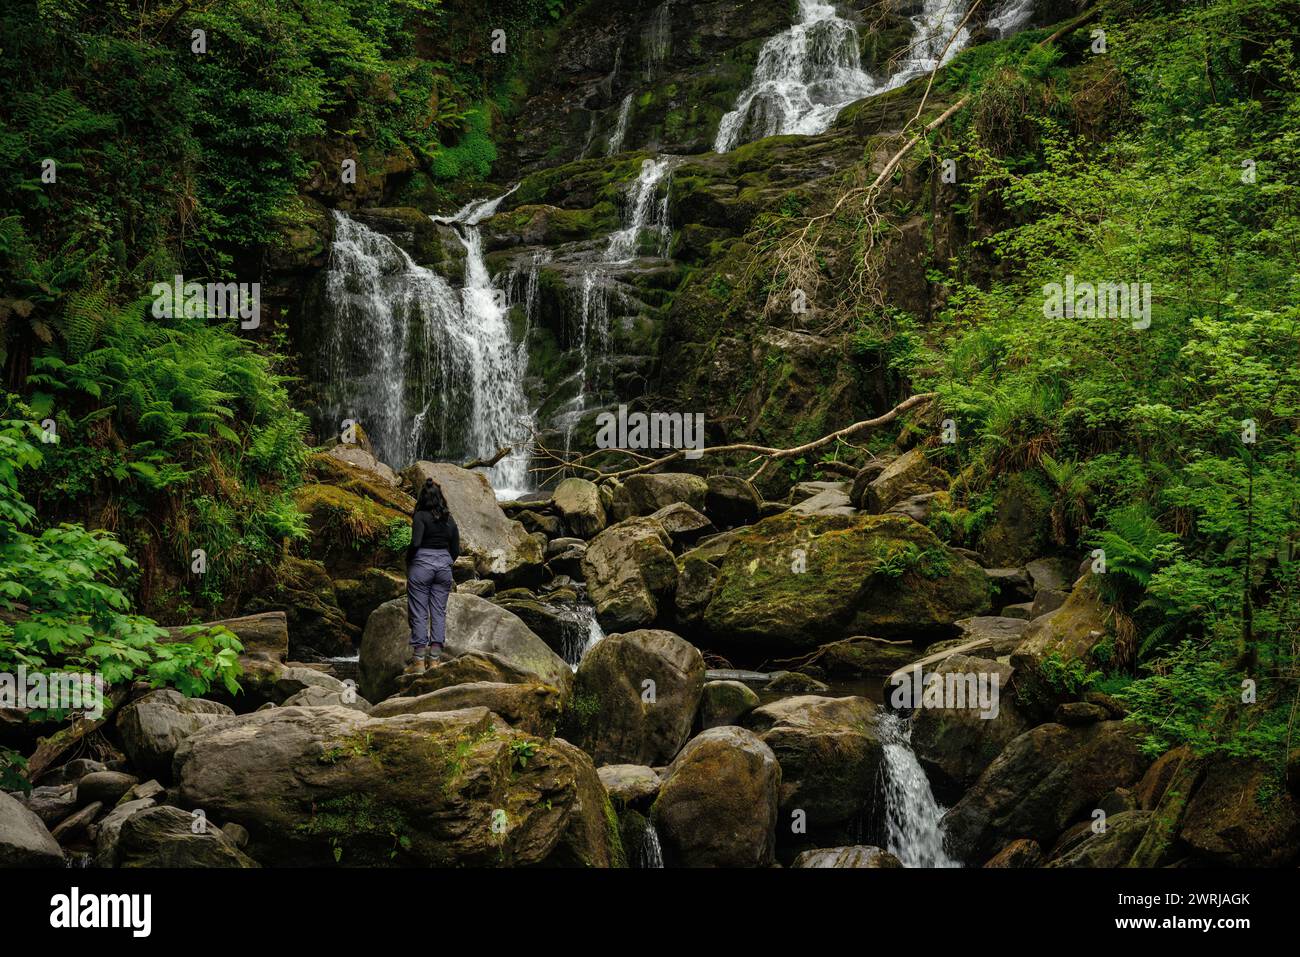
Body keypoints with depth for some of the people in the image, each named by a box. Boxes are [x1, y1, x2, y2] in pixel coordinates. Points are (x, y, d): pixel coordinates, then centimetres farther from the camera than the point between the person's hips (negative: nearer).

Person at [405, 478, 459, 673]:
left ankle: (418, 661, -1)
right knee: (439, 613, 7)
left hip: (422, 564, -4)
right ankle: (435, 659, 5)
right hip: (444, 565, 5)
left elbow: (415, 542, -19)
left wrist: (407, 564, -4)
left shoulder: (421, 516, -8)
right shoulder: (449, 519, 8)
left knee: (419, 614, 0)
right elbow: (456, 550, 9)